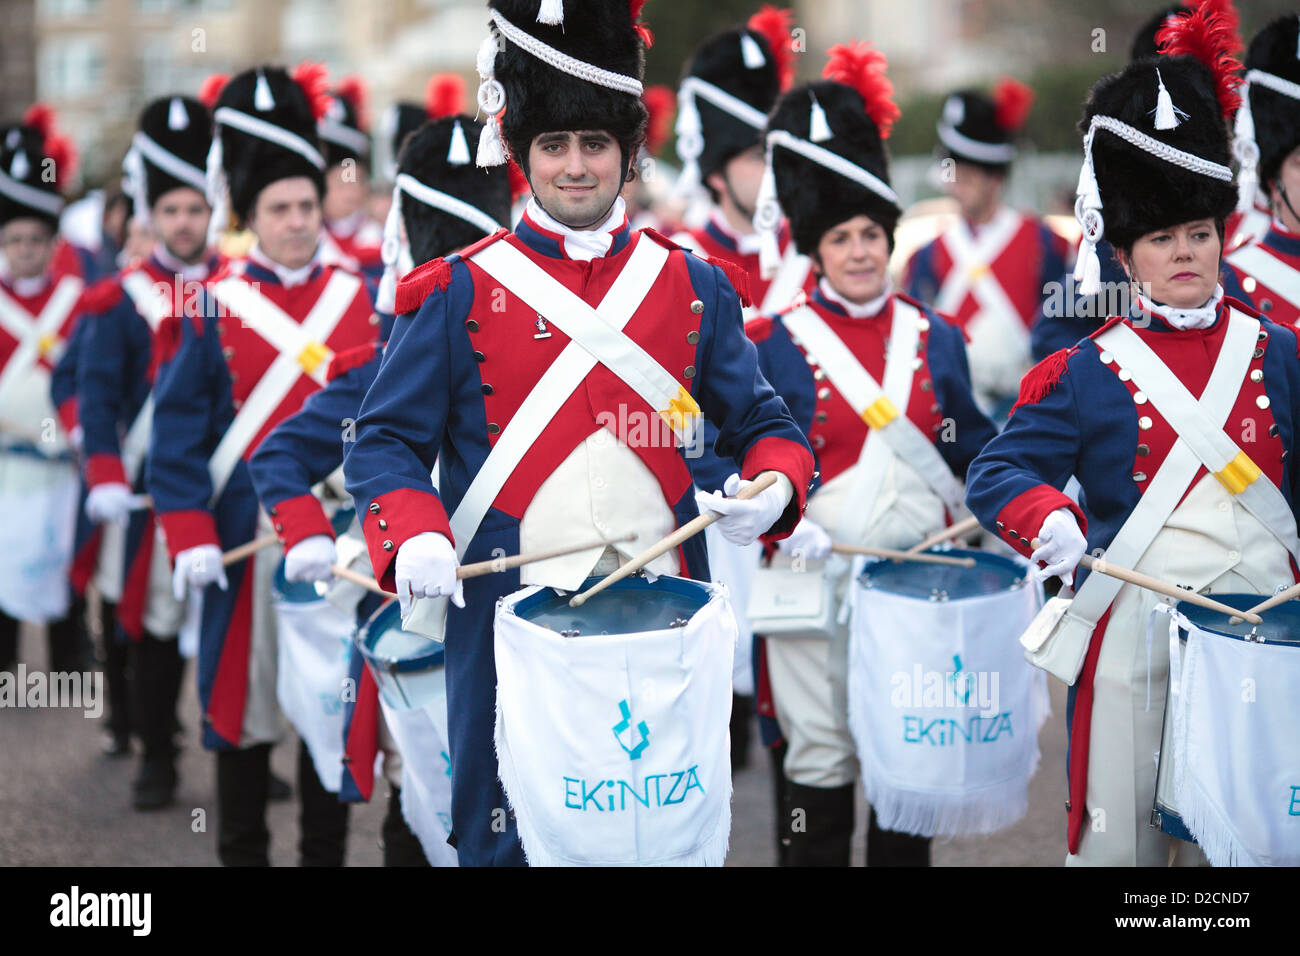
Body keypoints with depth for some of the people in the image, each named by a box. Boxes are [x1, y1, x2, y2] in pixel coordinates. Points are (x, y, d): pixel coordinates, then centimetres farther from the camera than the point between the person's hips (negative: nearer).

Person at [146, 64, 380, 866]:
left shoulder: (361, 300, 6)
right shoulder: (214, 309, -1)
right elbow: (178, 430, -3)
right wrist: (190, 536, -10)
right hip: (247, 537, -2)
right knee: (246, 693, 6)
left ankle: (327, 851, 18)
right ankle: (243, 851, 17)